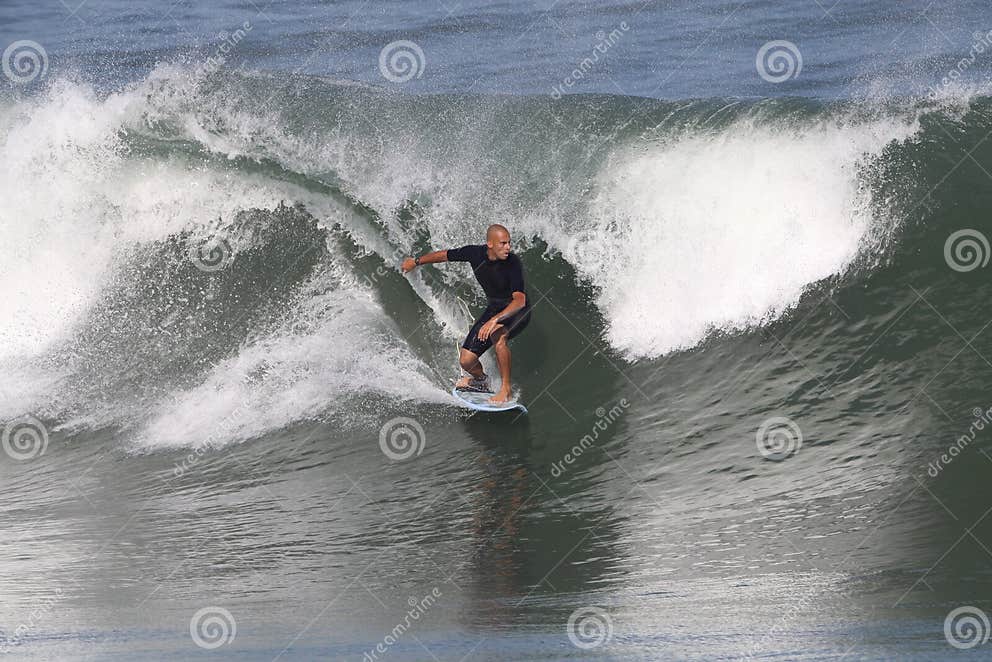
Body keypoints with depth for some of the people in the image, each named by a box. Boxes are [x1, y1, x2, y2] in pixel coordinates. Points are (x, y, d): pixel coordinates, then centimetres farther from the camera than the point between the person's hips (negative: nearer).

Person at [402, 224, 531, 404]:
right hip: (494, 308, 5)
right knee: (466, 361, -3)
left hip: (518, 312, -5)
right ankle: (480, 379, 34)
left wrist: (494, 320, -51)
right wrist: (416, 261, 17)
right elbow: (445, 255, 4)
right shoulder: (475, 253, -15)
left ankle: (506, 389, -25)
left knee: (497, 334, -39)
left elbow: (519, 300, -39)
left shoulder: (513, 263, -29)